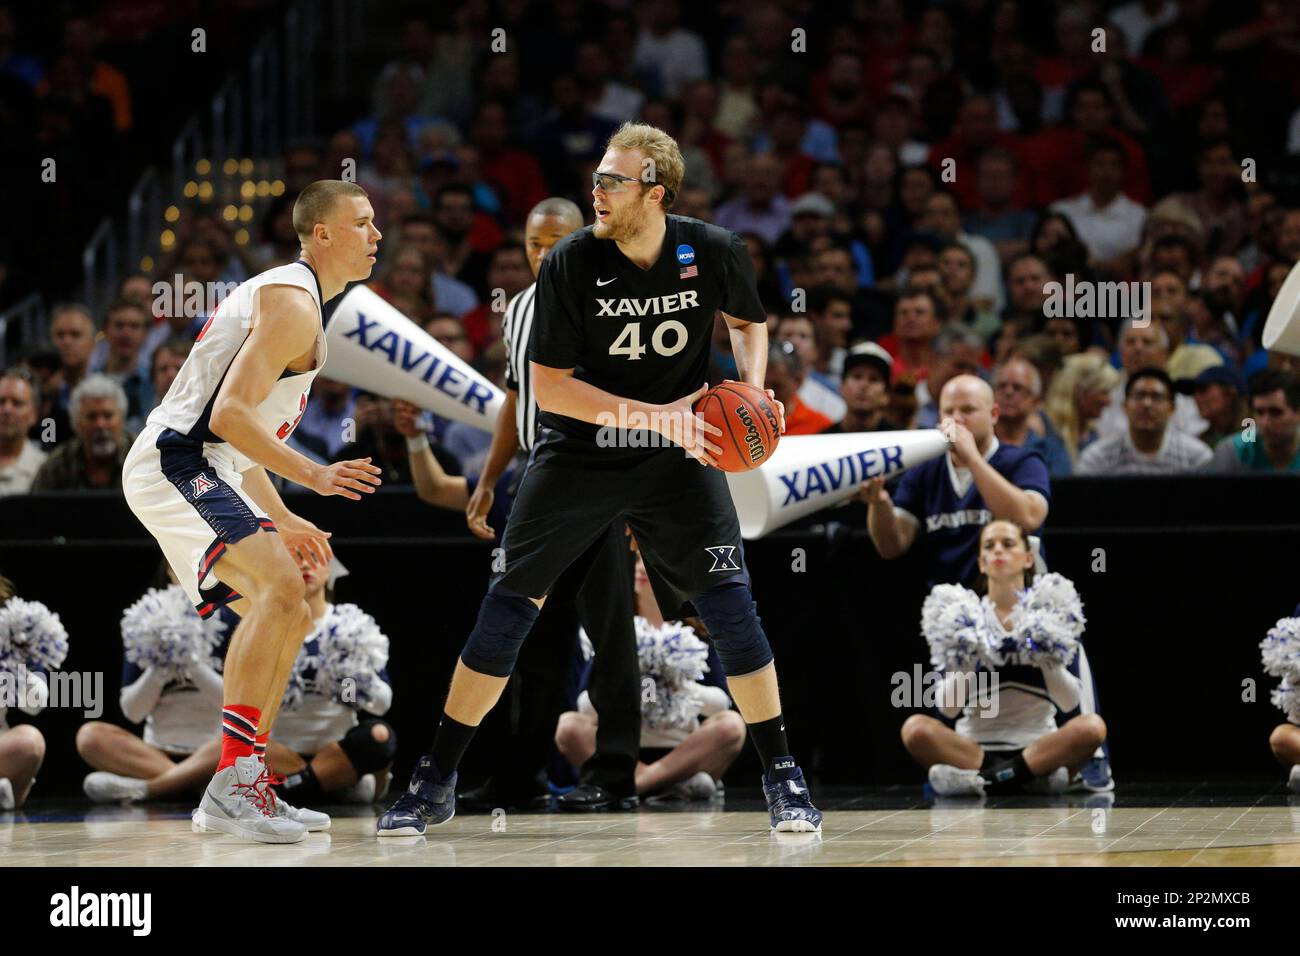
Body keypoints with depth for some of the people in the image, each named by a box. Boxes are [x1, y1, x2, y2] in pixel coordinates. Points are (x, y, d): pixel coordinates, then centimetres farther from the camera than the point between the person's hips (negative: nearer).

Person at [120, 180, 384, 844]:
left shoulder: (284, 295, 23)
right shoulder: (294, 303, -11)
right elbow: (230, 415, -23)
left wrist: (281, 521, 26)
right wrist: (313, 476, -23)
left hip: (202, 468, 11)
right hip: (177, 465, -11)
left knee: (285, 616, 17)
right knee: (282, 588, -28)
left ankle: (241, 791, 19)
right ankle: (233, 781, -33)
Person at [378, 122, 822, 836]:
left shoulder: (714, 252, -10)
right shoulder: (570, 263, -16)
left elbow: (748, 322, 12)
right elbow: (549, 387, -15)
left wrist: (754, 389, -8)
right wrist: (655, 417, -24)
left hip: (678, 455, 1)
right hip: (579, 449, -1)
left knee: (728, 601, -13)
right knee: (509, 603, -4)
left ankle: (781, 779, -1)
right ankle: (435, 783, 8)